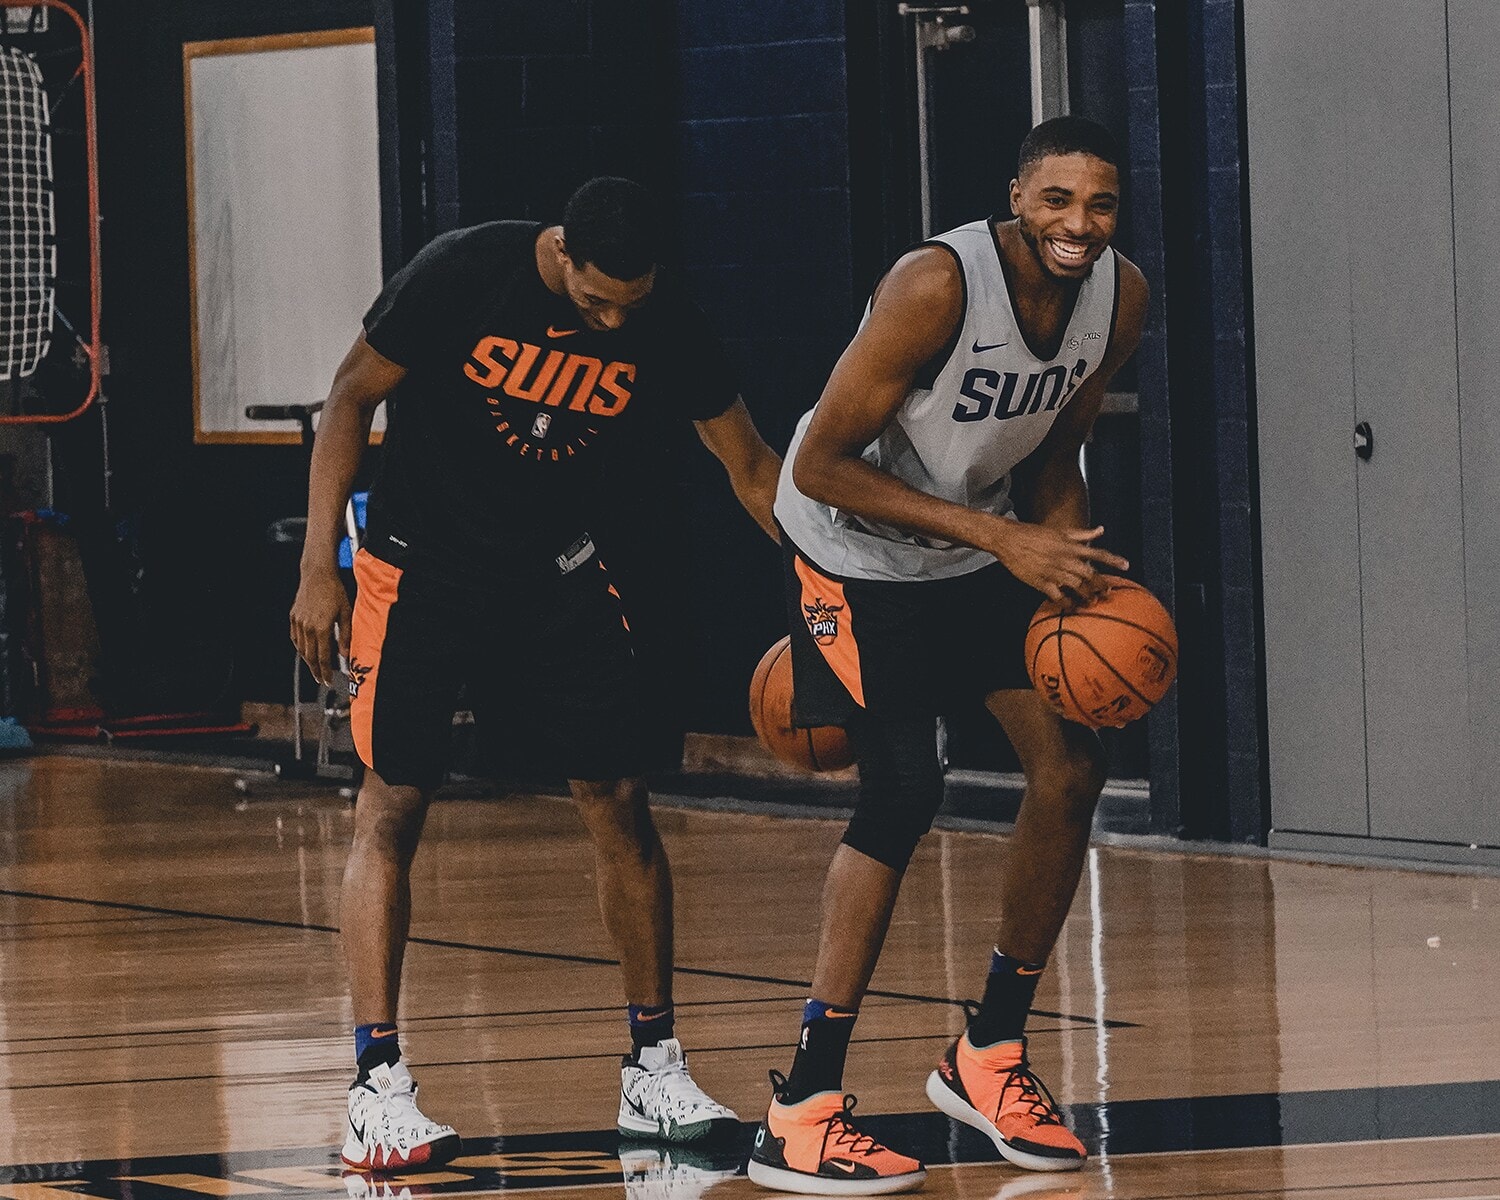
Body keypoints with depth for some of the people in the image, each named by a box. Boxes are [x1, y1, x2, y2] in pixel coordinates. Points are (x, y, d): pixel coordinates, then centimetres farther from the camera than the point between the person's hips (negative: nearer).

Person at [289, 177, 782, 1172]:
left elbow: (750, 462, 1)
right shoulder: (464, 274, -22)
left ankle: (654, 1072, 10)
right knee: (392, 804, -10)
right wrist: (319, 568, -14)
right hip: (421, 567, -3)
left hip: (558, 576, 3)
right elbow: (354, 396, -11)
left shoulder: (667, 327, -13)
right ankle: (378, 1088, -10)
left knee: (620, 799, -1)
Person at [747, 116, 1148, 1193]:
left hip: (987, 544, 7)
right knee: (904, 790, -19)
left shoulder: (1120, 297, -9)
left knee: (1073, 770, 0)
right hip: (856, 549, -7)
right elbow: (820, 466, -27)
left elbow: (1052, 456, 7)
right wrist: (1003, 540, -30)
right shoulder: (938, 287, -31)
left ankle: (989, 1057, 17)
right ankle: (802, 1112, -16)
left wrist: (1075, 578, -12)